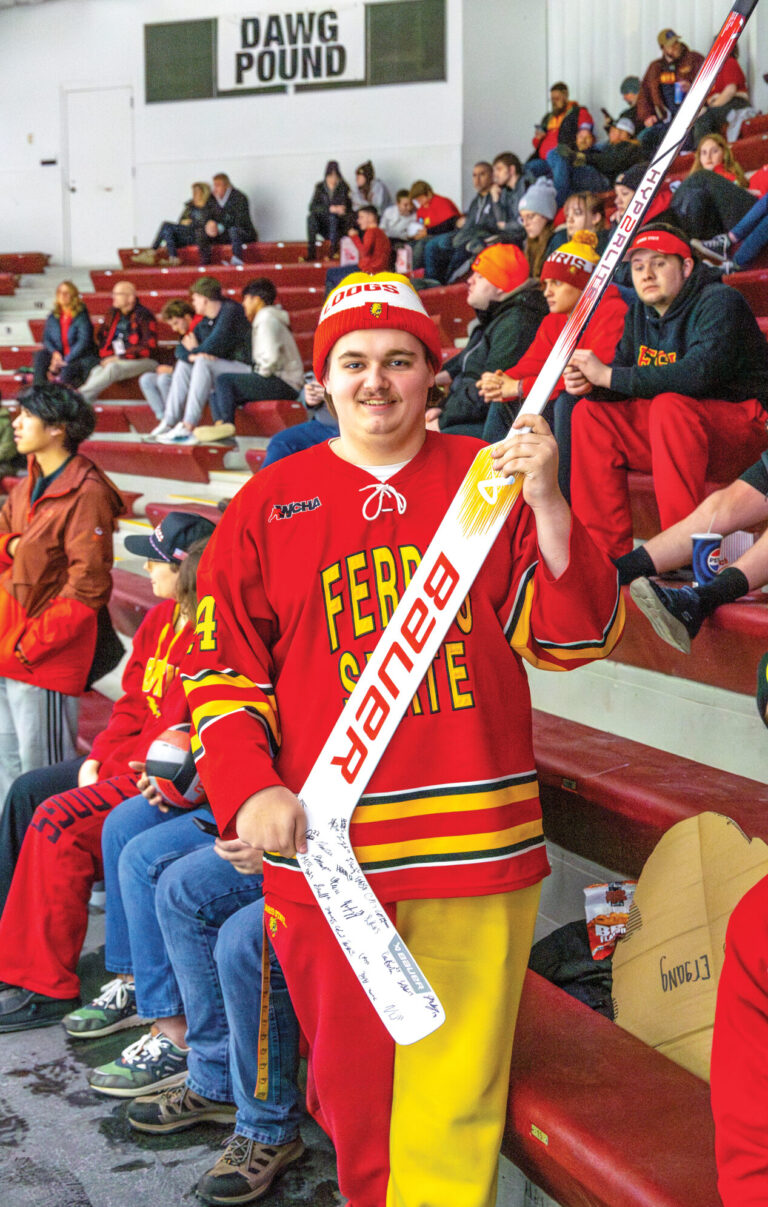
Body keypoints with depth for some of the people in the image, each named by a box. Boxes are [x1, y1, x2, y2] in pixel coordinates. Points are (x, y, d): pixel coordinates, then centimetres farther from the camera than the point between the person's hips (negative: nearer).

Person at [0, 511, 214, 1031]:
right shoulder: (162, 619, 12)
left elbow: (176, 732, -22)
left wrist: (114, 766, -18)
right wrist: (97, 758, 5)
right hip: (120, 764, 10)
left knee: (60, 822, -22)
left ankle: (47, 988, -12)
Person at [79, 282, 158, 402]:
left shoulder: (144, 316, -9)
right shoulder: (112, 313, 11)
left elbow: (148, 348, -14)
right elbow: (102, 337, 18)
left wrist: (120, 358, -15)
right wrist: (106, 357, -2)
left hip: (141, 361, -5)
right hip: (116, 361, 5)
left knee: (113, 368, -35)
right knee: (96, 371, -26)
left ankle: (81, 395, -40)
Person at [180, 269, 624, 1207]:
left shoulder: (492, 482, 6)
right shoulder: (267, 506, 7)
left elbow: (573, 637, 1)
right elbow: (222, 665, 6)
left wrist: (546, 504, -13)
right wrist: (248, 788, -9)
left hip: (476, 842, -1)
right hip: (323, 845, 1)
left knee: (456, 1090, 2)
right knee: (350, 1079, 13)